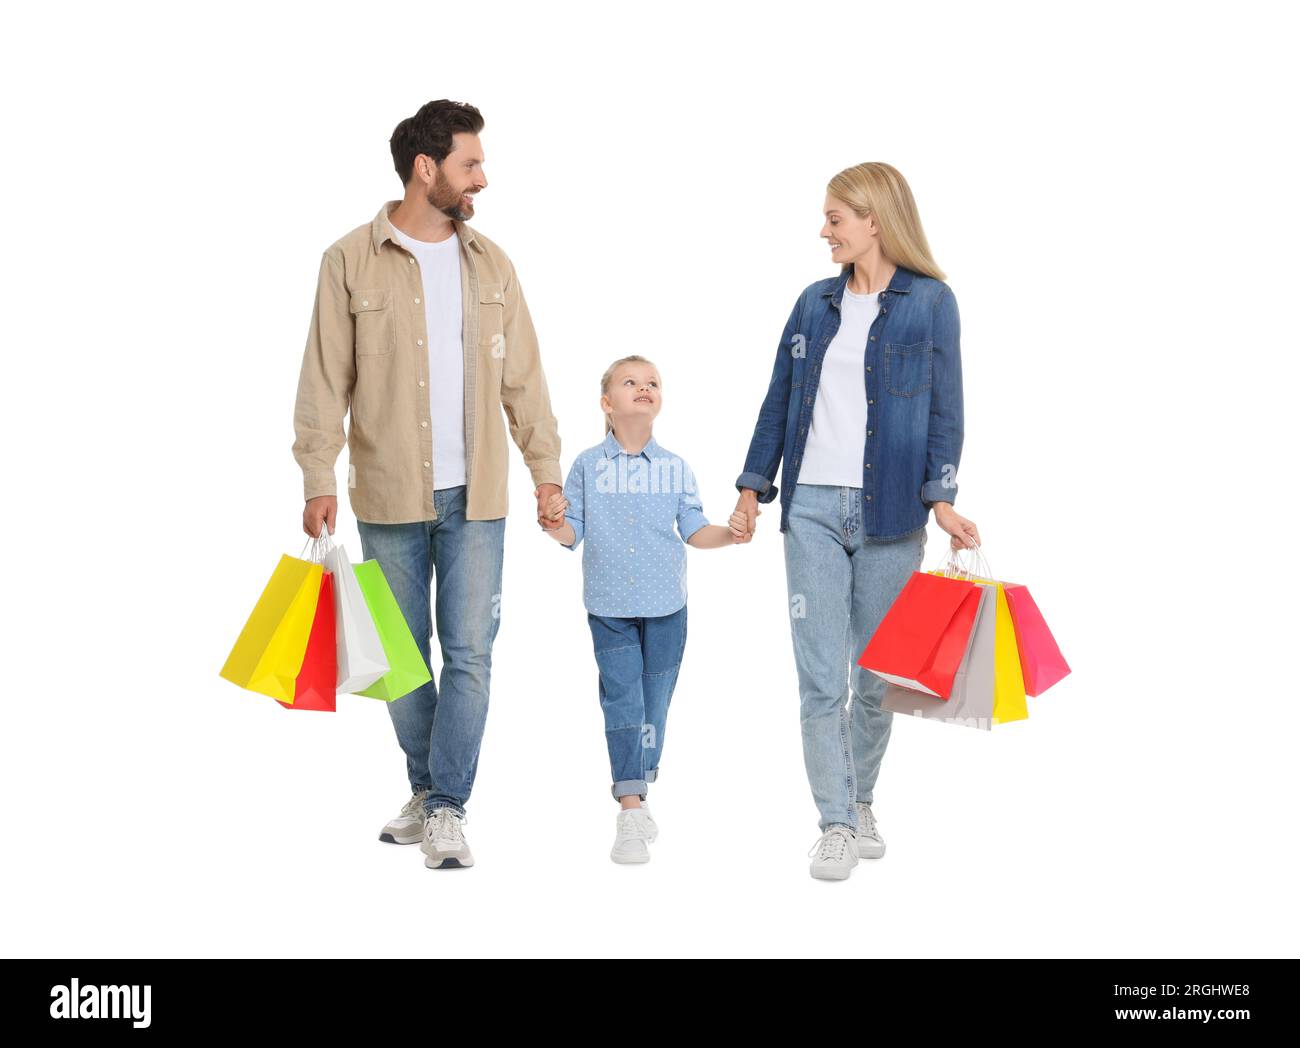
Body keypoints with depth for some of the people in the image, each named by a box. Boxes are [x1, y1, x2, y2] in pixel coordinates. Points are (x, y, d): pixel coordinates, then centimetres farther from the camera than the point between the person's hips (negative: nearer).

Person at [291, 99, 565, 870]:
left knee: (470, 653, -3)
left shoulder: (490, 262, 8)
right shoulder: (351, 261, -2)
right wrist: (318, 479, -9)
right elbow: (326, 380, -2)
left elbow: (524, 378, 10)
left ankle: (448, 809, 4)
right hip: (388, 496, -1)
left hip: (475, 495, 2)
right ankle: (429, 792, 26)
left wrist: (547, 468, 5)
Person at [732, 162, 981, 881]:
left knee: (878, 678, 7)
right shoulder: (815, 303, 12)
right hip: (813, 506, 2)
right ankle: (837, 825, 5)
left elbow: (944, 410, -1)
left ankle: (860, 800, 27)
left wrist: (941, 498, -11)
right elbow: (779, 399, 15)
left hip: (889, 512, -2)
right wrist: (753, 486, 12)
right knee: (821, 680, -3)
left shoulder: (930, 302, 1)